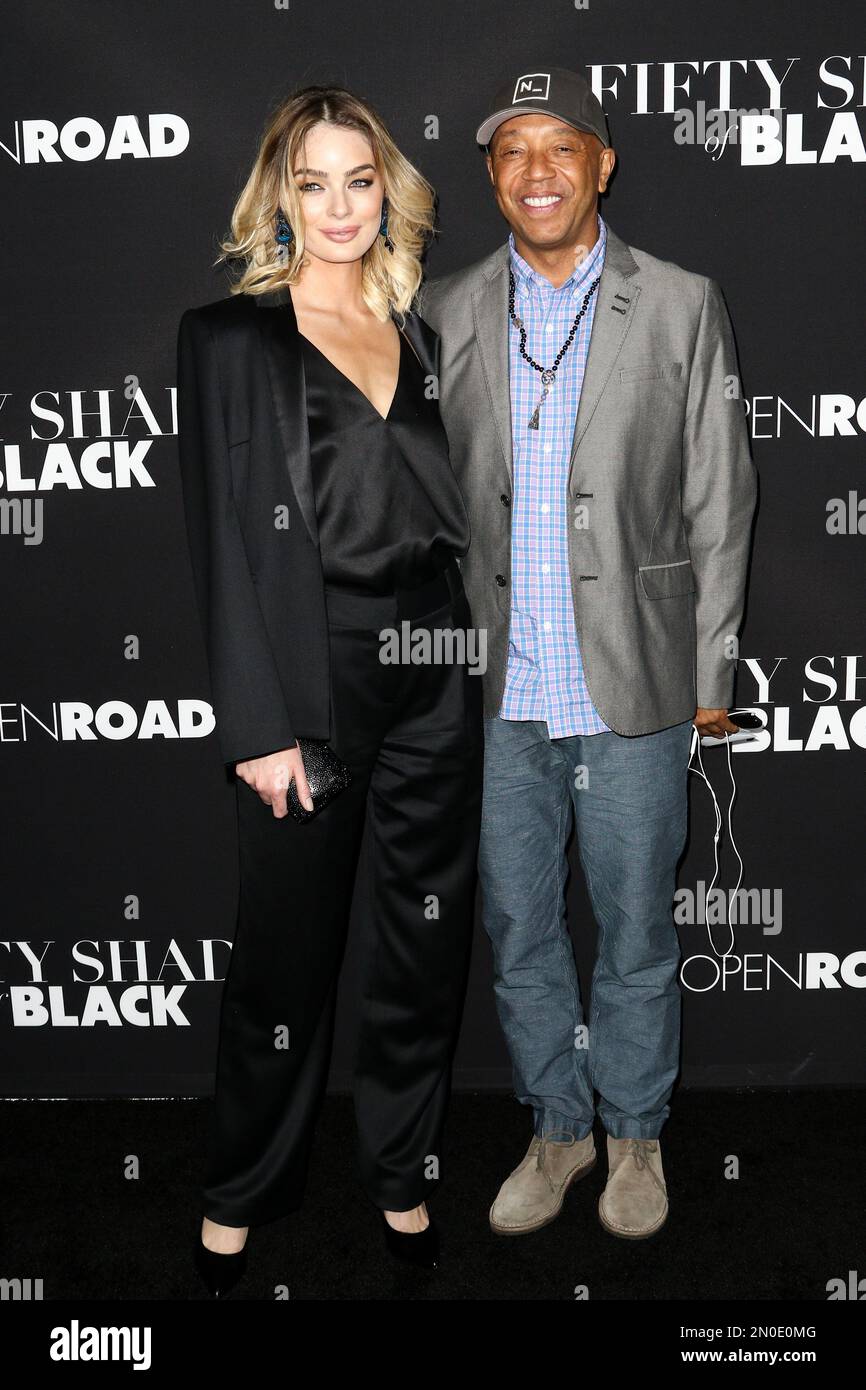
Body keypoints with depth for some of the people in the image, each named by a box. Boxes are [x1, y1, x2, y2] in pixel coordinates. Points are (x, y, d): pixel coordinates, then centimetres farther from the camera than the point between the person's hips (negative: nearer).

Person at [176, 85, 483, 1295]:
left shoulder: (420, 337, 13)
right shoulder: (228, 335, -2)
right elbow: (223, 541, -7)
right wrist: (259, 727, -13)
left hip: (434, 665, 5)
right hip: (309, 677, -4)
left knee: (425, 945, 12)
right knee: (287, 953, 6)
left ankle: (403, 1175, 32)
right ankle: (242, 1194, 28)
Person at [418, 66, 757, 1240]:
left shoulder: (682, 307, 0)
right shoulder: (444, 314, 6)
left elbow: (718, 504, 1)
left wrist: (710, 675, -1)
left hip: (634, 690, -2)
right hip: (495, 692, 2)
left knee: (635, 931, 10)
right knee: (518, 931, 13)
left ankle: (634, 1134, 33)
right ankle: (556, 1128, 34)